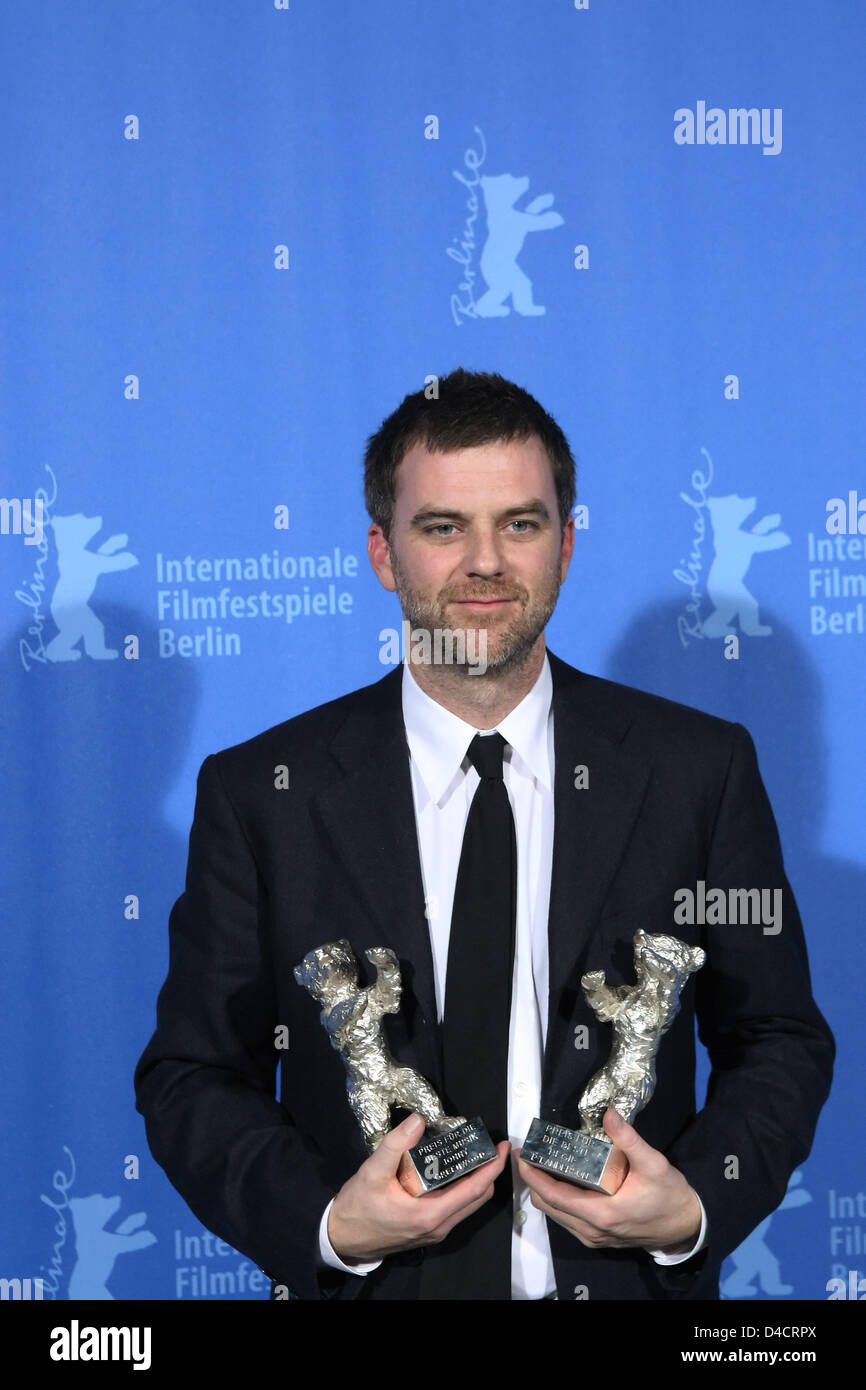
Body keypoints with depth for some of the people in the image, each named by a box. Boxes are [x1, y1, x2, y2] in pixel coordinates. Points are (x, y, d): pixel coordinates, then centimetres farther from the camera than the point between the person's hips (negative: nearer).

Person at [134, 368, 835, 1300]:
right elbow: (191, 1076, -4)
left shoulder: (699, 769, -7)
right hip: (366, 1277, 0)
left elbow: (779, 1039, 0)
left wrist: (697, 1207, -15)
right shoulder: (259, 793, -8)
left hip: (626, 1276, 1)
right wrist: (328, 1221, -18)